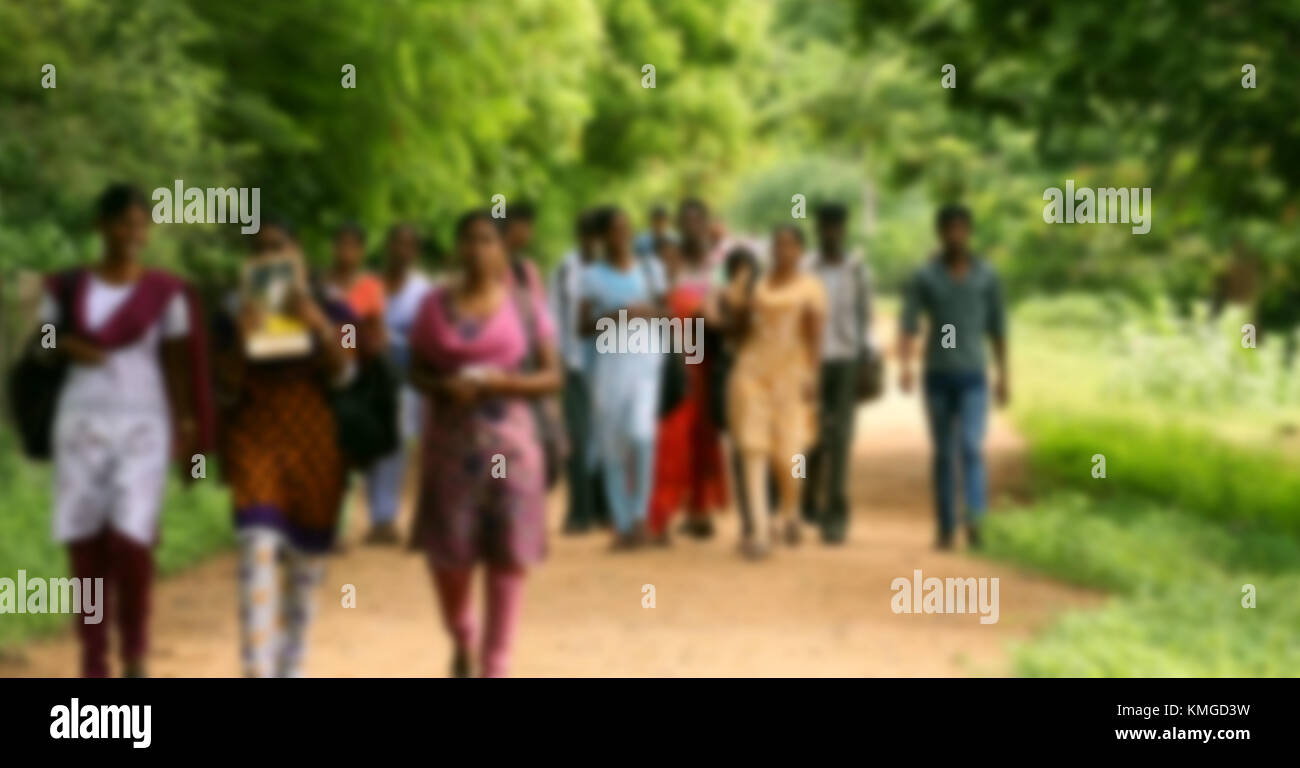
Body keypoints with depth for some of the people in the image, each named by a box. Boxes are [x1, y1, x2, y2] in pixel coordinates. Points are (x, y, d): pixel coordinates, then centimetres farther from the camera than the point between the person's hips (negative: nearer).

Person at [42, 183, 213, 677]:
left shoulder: (165, 293, 3)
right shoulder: (66, 288, 7)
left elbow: (177, 365, 5)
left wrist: (186, 431, -1)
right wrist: (68, 347, -7)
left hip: (141, 427, -2)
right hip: (80, 425, 2)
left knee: (131, 541, -15)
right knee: (85, 548, 1)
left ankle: (134, 655, 5)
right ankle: (93, 665, 9)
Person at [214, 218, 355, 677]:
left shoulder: (329, 308, 7)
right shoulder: (235, 312, 4)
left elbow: (342, 372, -6)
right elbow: (226, 388, -1)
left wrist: (314, 318, -18)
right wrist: (241, 337, -16)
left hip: (314, 441, 2)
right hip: (255, 437, -2)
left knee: (307, 558, 8)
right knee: (259, 548, -17)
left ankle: (291, 665, 25)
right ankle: (257, 672, -21)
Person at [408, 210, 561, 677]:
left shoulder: (525, 304, 2)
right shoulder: (436, 304, 4)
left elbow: (552, 376, 2)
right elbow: (416, 372, 9)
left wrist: (503, 383, -14)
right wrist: (443, 387, -12)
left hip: (509, 443, 0)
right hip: (450, 441, 0)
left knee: (507, 555, -1)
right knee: (446, 552, -1)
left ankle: (495, 665, 10)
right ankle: (461, 638, 30)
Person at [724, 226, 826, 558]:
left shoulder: (811, 287, 2)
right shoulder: (759, 284, 14)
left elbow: (815, 336, -5)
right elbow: (741, 331, 17)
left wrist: (811, 378, -14)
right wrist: (737, 304, -1)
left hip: (790, 374, -3)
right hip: (752, 370, 3)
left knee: (786, 453, -5)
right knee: (752, 449, -8)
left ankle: (790, 513, 25)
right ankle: (758, 530, -13)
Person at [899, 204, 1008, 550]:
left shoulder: (987, 275, 3)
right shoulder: (924, 277, -1)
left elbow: (997, 327, 9)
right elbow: (909, 326, -8)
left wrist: (1003, 375, 8)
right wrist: (904, 366, -24)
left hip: (973, 378, 0)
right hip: (937, 376, 0)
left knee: (971, 447, -17)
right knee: (944, 454, 6)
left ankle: (974, 520, -27)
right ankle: (946, 528, 13)